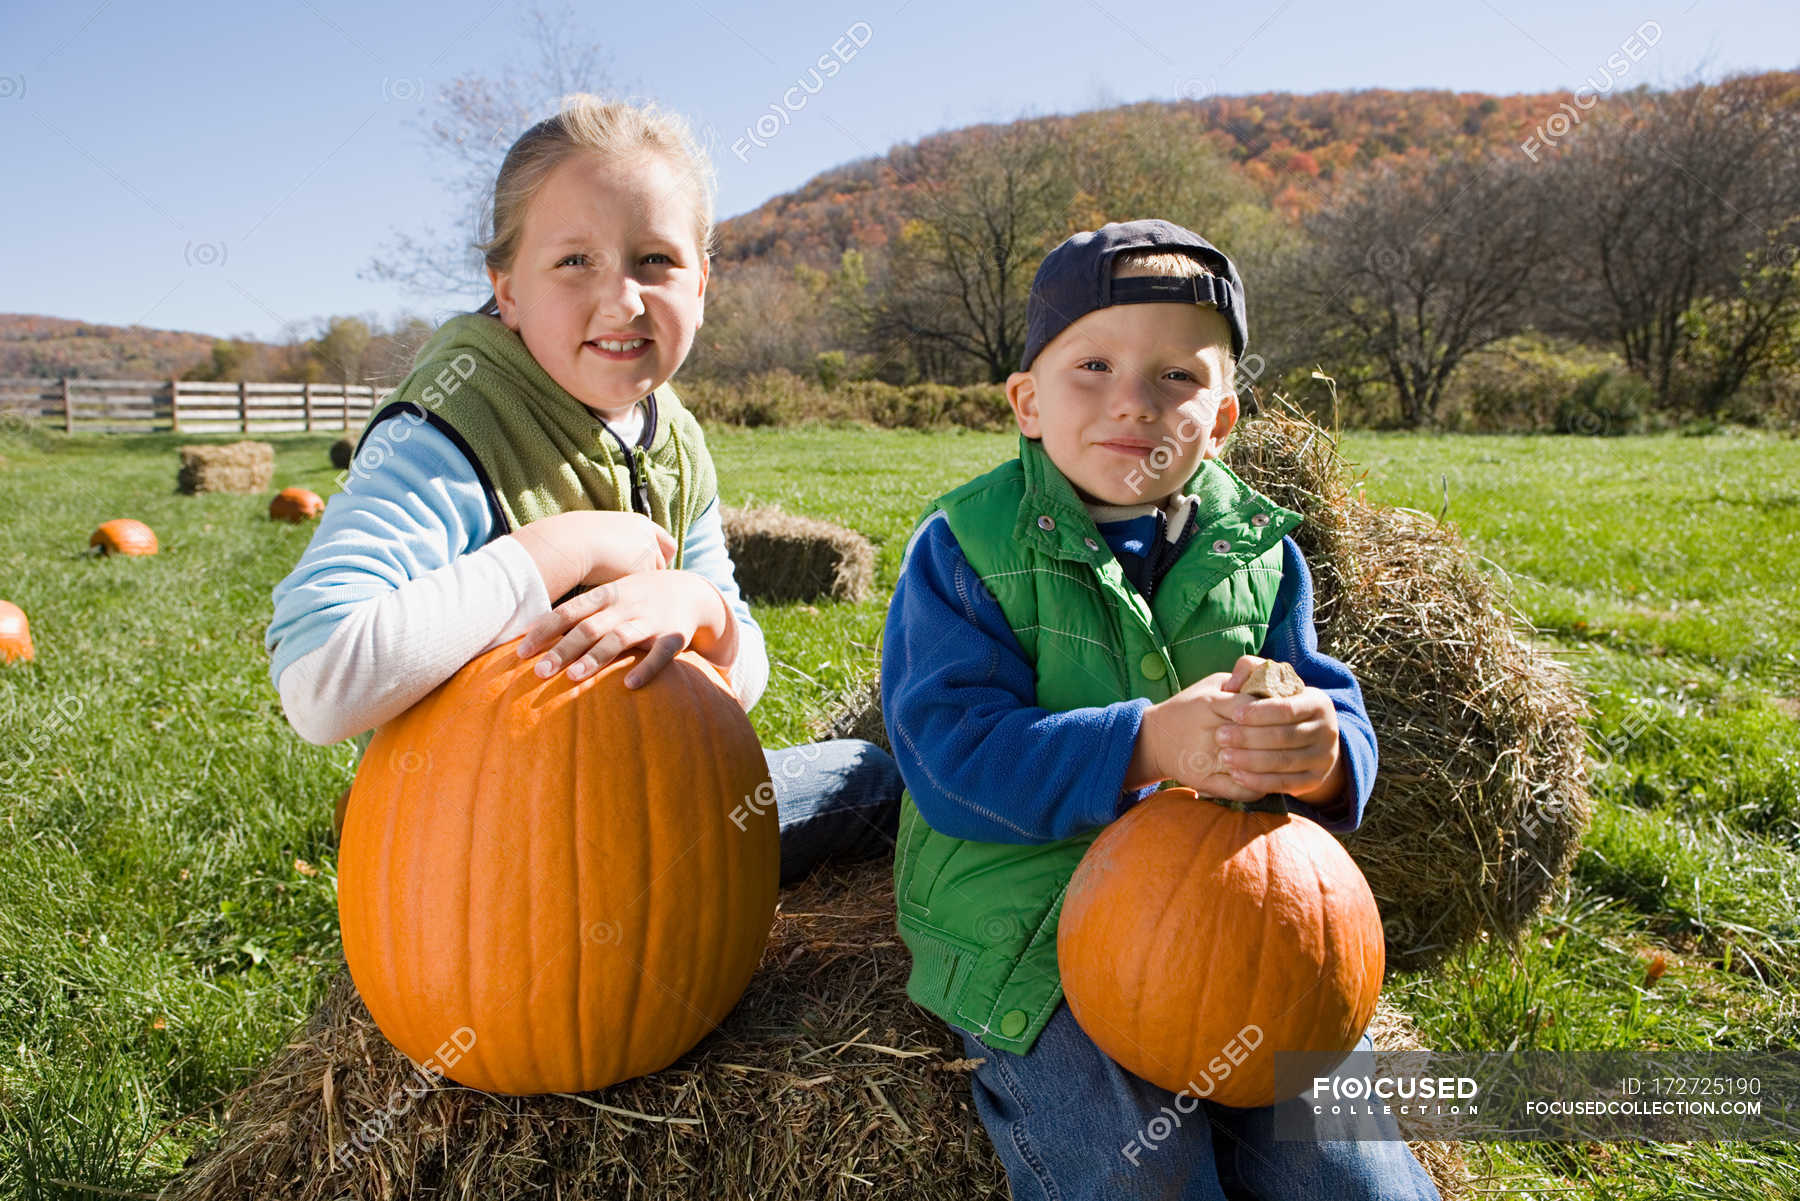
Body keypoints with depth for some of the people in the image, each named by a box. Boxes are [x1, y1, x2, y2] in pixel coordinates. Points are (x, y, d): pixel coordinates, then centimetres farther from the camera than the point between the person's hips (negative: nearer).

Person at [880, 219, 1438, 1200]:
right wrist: (1147, 745, -31)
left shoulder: (1258, 552, 3)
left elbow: (1337, 716, -1)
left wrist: (1321, 756, -26)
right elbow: (952, 753, -18)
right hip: (1034, 934, -3)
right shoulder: (963, 550, -8)